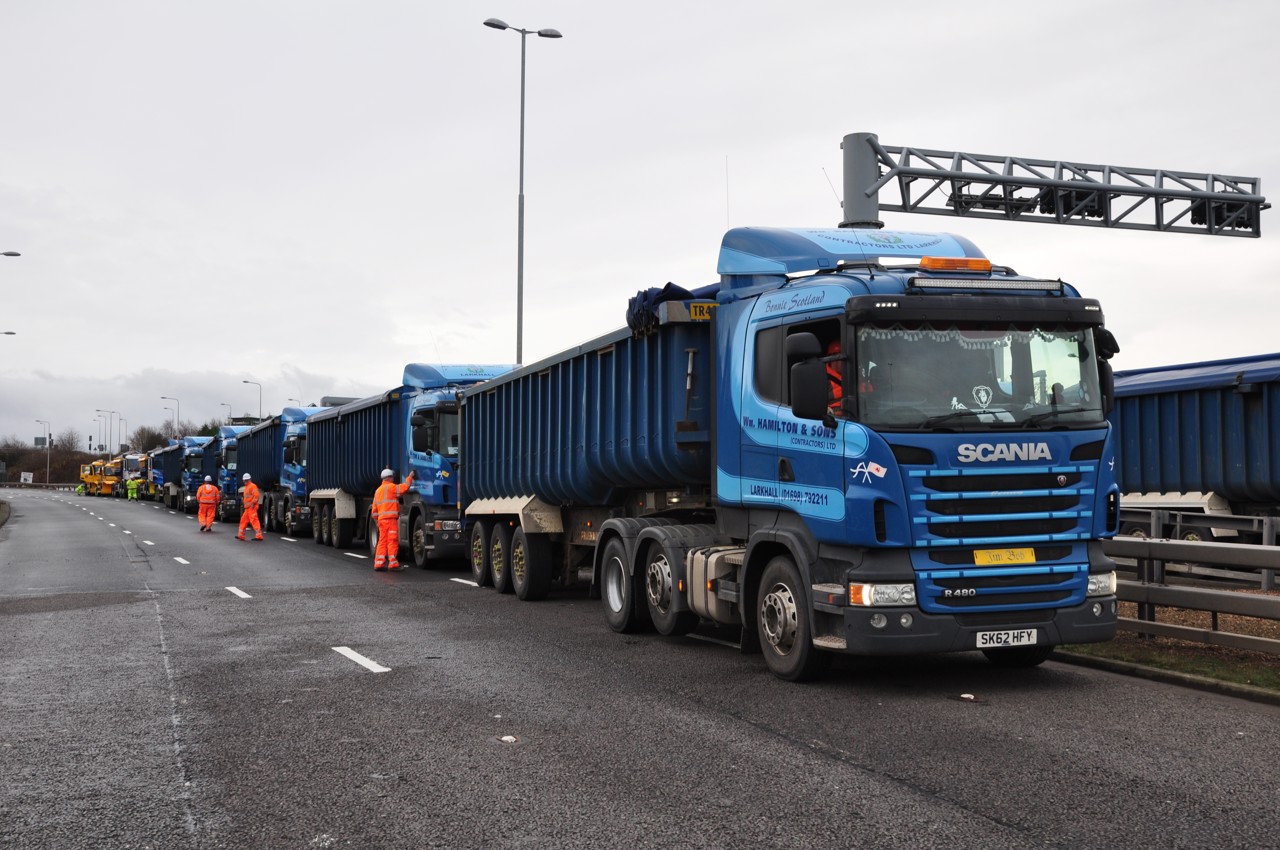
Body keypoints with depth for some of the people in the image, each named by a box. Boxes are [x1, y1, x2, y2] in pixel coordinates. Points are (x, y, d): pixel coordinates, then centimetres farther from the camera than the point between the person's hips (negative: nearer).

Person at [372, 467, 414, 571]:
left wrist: (377, 521, 26)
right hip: (390, 519, -8)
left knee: (382, 541, 8)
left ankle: (379, 563, 6)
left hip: (381, 519, 8)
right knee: (392, 540, -7)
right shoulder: (390, 487, -4)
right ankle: (392, 563, -8)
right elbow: (404, 487, -11)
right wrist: (410, 477, 3)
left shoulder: (378, 490, 21)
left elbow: (375, 510, 22)